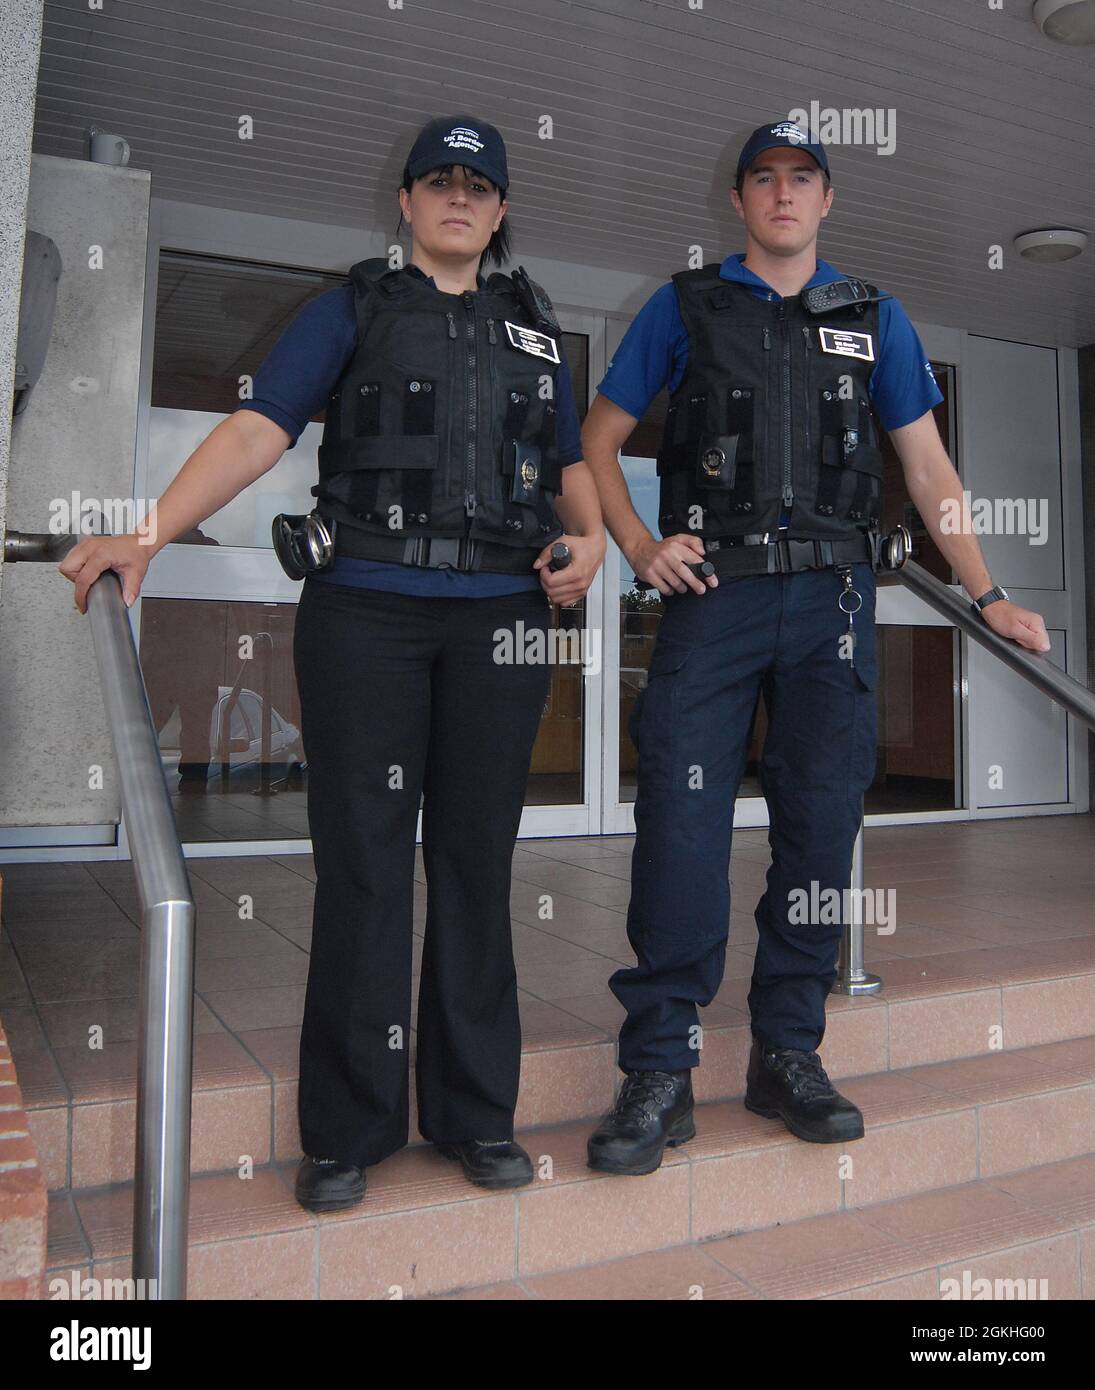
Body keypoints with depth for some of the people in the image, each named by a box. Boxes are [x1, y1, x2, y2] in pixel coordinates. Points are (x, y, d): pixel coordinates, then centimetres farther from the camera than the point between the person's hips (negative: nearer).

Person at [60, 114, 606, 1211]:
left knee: (475, 856, 6)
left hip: (499, 619, 3)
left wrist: (589, 539, 2)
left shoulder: (533, 327, 19)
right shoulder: (355, 310, 8)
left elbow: (573, 460, 23)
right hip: (364, 612, -2)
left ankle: (474, 1112, 18)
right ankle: (349, 1129, 12)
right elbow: (257, 430, -5)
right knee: (362, 856, -1)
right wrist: (149, 534, -18)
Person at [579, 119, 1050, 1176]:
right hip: (712, 592, -2)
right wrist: (640, 547, -5)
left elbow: (927, 464, 15)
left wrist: (988, 595, 9)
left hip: (832, 598, 3)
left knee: (820, 827, 3)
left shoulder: (873, 319, 16)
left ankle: (788, 1056, 17)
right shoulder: (683, 307, 11)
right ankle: (658, 1072, 0)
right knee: (681, 821, -10)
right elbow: (598, 437, 11)